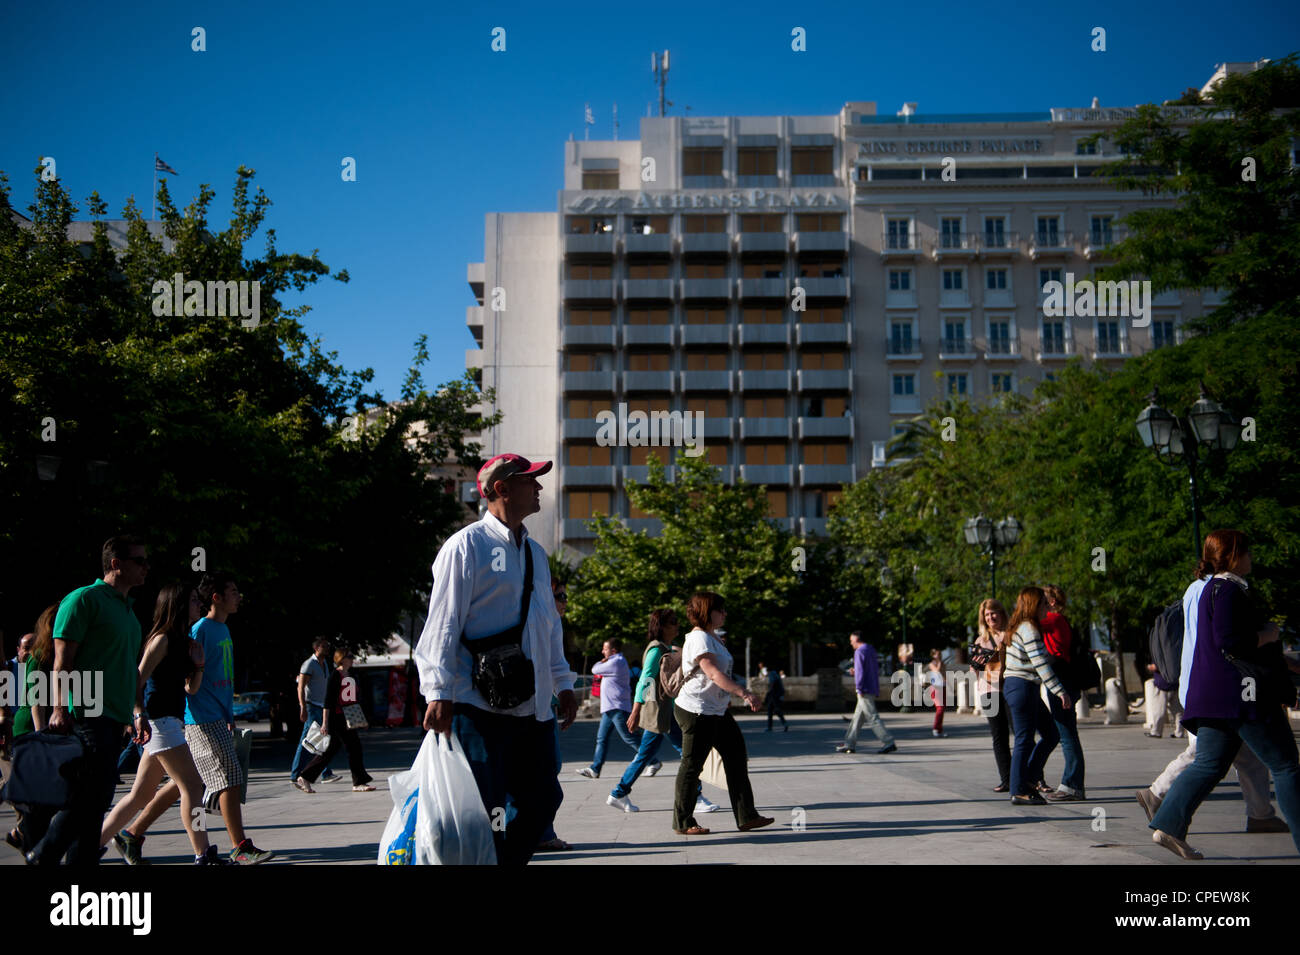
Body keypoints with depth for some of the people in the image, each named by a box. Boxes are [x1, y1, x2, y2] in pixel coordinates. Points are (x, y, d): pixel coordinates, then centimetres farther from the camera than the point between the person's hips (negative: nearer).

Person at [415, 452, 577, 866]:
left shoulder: (534, 552, 17)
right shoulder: (467, 545, -6)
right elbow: (442, 624, -11)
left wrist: (562, 683, 17)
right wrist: (439, 694, -17)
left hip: (531, 708, 8)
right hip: (479, 707, -8)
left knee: (543, 800, 9)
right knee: (484, 812, -5)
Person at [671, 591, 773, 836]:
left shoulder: (711, 637, 15)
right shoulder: (699, 638, -17)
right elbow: (713, 673, -28)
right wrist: (744, 693, -35)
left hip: (716, 711, 10)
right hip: (696, 711, -10)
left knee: (736, 756, 8)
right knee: (692, 765, -1)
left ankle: (746, 817, 13)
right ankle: (682, 823, 9)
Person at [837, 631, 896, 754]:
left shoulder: (859, 652, -12)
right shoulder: (871, 650, 17)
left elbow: (860, 671, -19)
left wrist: (859, 688, -16)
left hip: (865, 691, -10)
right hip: (873, 690, 10)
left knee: (872, 718, -8)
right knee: (858, 717, 11)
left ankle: (889, 742, -11)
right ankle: (849, 744, 14)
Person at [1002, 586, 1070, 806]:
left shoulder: (1020, 628, 17)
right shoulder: (1028, 628, -14)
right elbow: (1040, 664, -20)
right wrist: (1060, 691, -20)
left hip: (1029, 689, 10)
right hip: (1021, 687, -10)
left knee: (1051, 735, 13)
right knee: (1025, 740, -5)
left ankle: (1027, 780, 16)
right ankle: (1019, 791, 2)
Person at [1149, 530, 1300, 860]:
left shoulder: (1212, 589, 19)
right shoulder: (1229, 589, -13)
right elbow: (1229, 640, -24)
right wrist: (1267, 635, -9)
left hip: (1213, 695, 10)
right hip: (1239, 693, -10)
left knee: (1209, 764, 6)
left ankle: (1167, 826, -3)